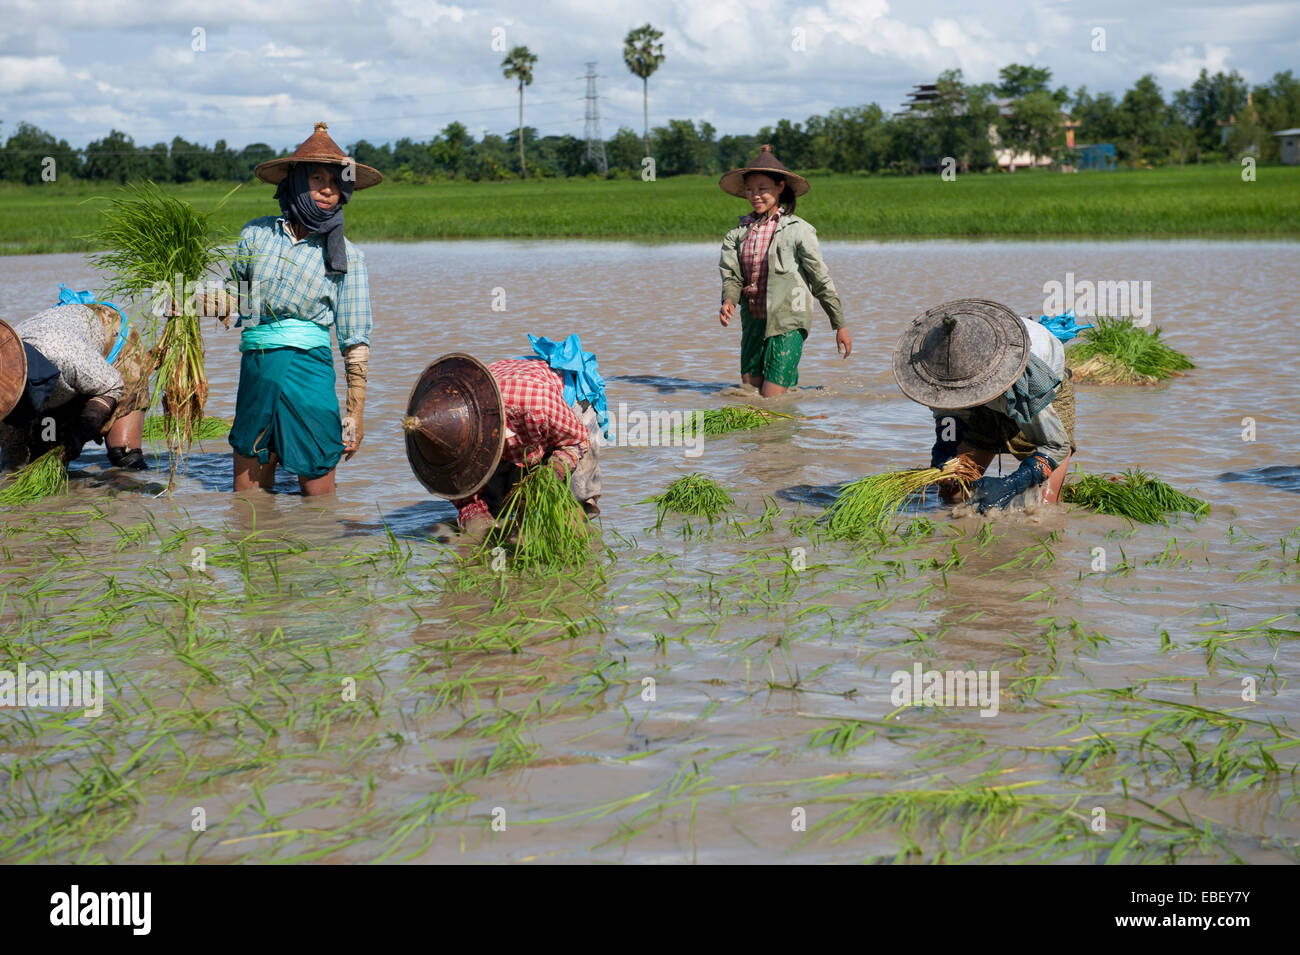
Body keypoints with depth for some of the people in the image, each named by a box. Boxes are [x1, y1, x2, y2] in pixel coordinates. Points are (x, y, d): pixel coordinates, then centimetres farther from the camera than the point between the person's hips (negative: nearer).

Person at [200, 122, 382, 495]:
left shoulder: (346, 257, 2)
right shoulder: (256, 234, 8)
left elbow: (355, 342, 4)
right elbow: (236, 303, 19)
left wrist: (355, 415, 1)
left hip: (308, 370, -3)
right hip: (255, 371, 3)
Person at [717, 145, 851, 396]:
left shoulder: (798, 230, -6)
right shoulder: (739, 233, 7)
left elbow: (821, 280, -3)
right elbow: (732, 275, 3)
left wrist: (840, 325, 1)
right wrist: (729, 302, -20)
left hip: (786, 324, -5)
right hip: (753, 323, 5)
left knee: (772, 398, -8)